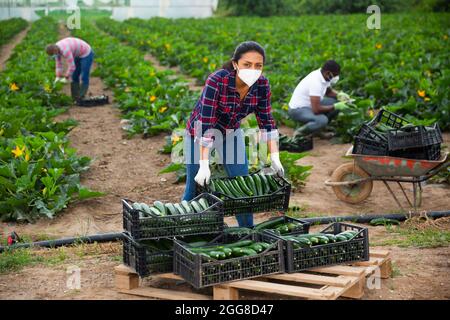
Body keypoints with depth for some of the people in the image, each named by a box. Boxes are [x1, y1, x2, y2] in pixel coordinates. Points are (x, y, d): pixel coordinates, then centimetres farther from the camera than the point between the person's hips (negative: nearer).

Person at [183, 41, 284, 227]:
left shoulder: (262, 84, -19)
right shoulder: (217, 81, -34)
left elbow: (266, 121, -11)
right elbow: (206, 124, -37)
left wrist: (275, 158, -18)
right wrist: (204, 165, -40)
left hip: (232, 132, 5)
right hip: (201, 133, -4)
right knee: (195, 188, 1)